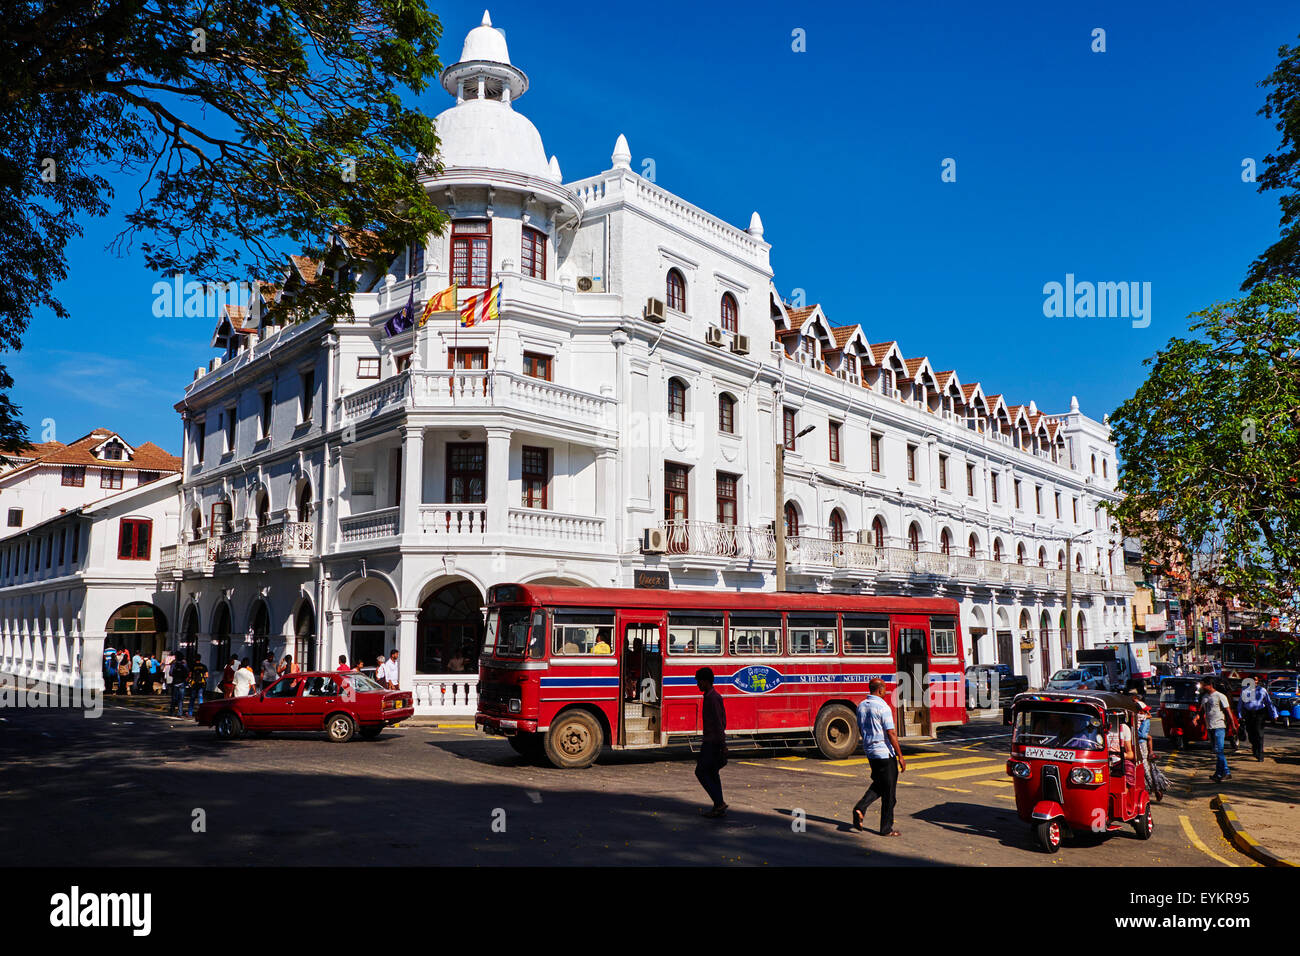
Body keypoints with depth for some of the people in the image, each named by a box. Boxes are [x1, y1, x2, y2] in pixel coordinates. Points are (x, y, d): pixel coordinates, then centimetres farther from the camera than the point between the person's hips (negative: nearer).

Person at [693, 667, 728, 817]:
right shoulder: (716, 696, 15)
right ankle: (719, 808, 11)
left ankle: (719, 803, -7)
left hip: (712, 742, -10)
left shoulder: (712, 698, -16)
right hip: (711, 741, 10)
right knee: (712, 773, 11)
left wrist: (722, 745, -22)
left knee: (700, 771, -5)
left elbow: (718, 723, -21)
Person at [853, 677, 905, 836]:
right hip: (885, 752, -7)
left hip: (869, 751, 7)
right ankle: (886, 828, 10)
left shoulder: (861, 706, 6)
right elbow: (891, 734, -18)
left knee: (878, 784, 22)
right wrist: (900, 757, -13)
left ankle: (860, 808, 2)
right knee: (888, 791, 4)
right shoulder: (883, 707, -17)